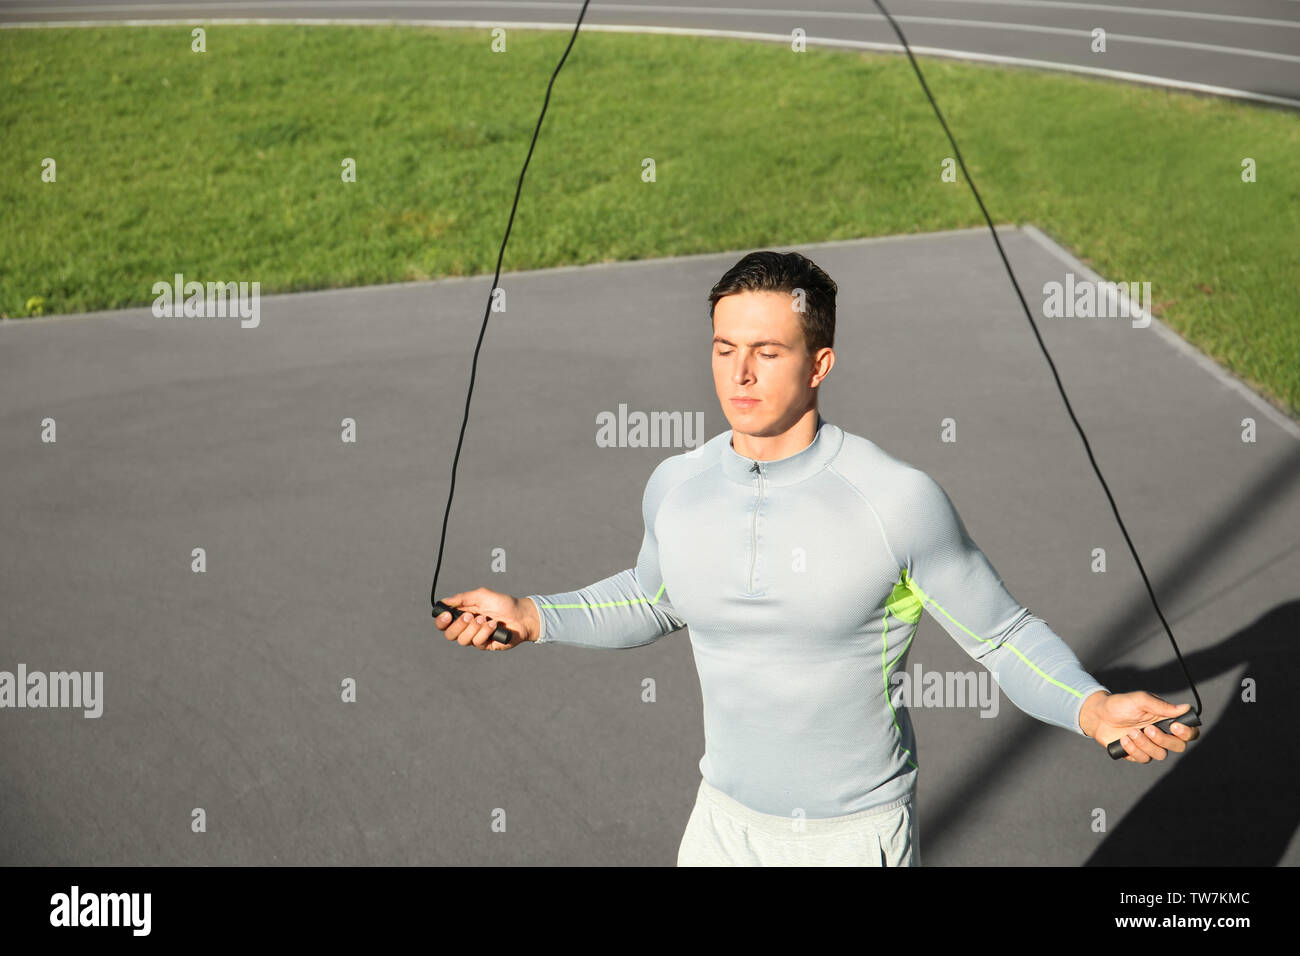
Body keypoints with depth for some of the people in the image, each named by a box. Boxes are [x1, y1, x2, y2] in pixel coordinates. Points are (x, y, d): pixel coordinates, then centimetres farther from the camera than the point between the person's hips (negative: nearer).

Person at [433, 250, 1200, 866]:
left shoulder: (900, 501, -21)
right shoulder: (676, 488, -7)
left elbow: (1007, 637, -11)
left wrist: (1093, 709, -28)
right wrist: (533, 615, 7)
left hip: (859, 831, -3)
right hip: (728, 820, 4)